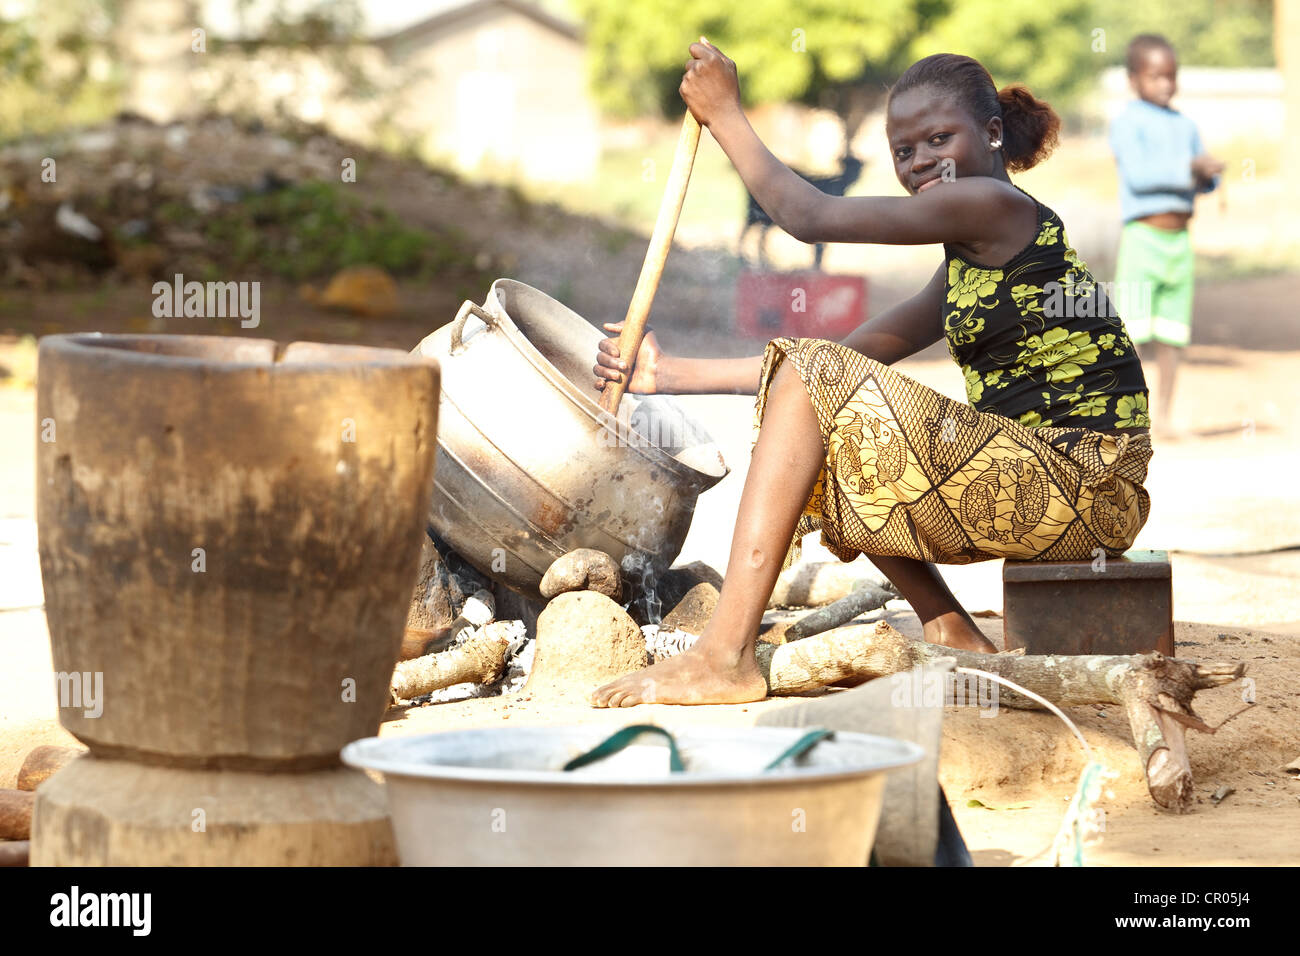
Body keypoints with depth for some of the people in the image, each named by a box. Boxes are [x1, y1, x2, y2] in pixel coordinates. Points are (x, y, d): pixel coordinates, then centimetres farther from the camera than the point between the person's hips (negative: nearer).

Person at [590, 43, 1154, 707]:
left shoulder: (994, 205, -8)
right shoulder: (971, 262, 21)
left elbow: (808, 217, -6)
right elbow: (852, 355, 18)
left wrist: (724, 114, 6)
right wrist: (673, 375, 14)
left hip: (1083, 491, -10)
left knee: (810, 381, -13)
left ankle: (725, 656, -20)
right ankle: (953, 638, 8)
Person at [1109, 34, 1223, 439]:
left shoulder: (1185, 126, 15)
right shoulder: (1127, 122, -4)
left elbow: (1206, 180, 16)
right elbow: (1137, 174, -17)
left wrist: (1208, 174, -7)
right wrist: (1188, 168, -23)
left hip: (1179, 238, 6)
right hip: (1142, 236, -6)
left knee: (1172, 334, 6)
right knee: (1134, 332, -10)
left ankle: (1164, 416, 12)